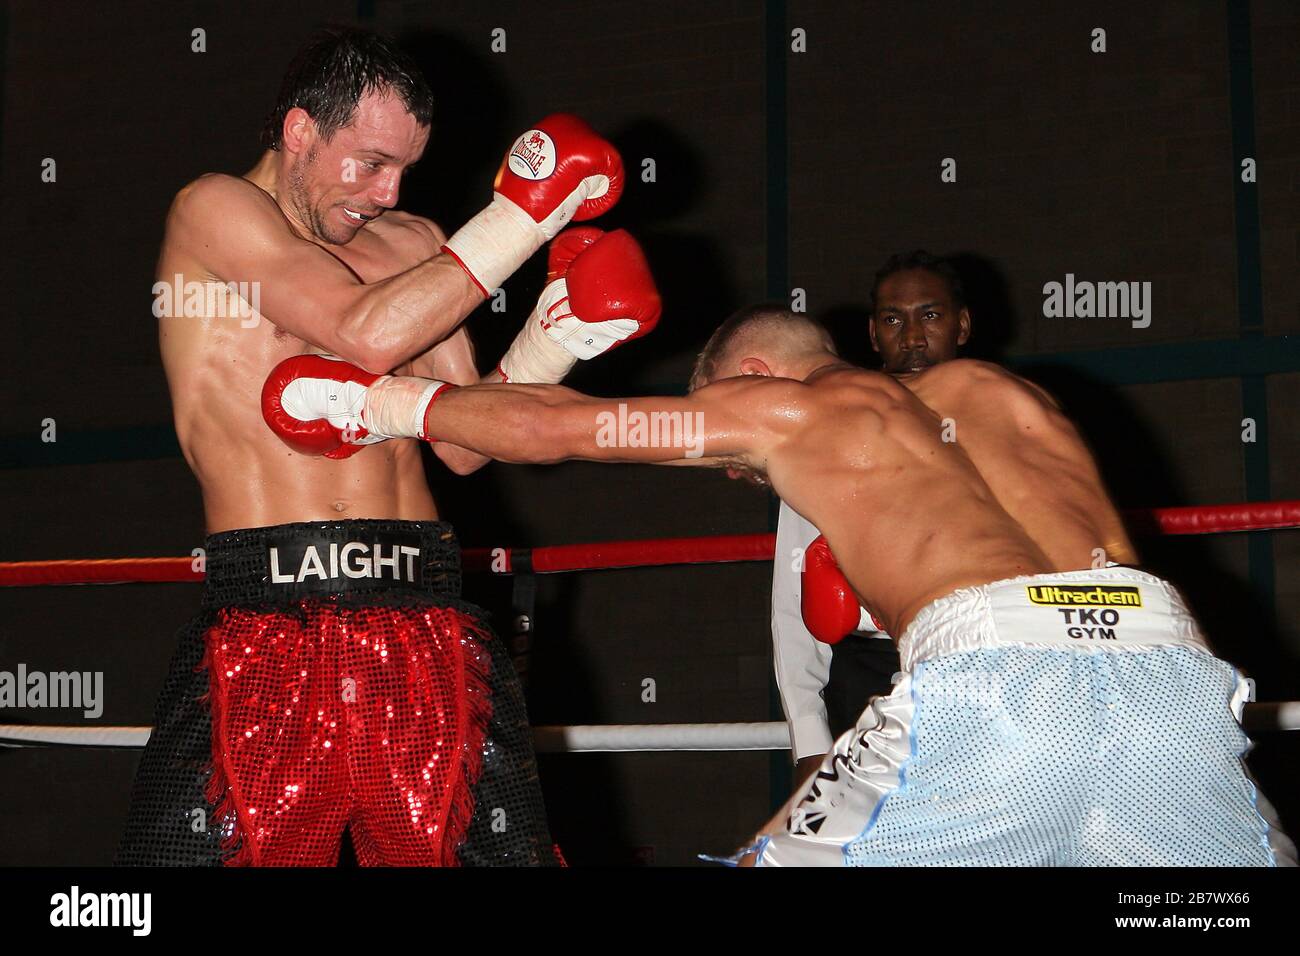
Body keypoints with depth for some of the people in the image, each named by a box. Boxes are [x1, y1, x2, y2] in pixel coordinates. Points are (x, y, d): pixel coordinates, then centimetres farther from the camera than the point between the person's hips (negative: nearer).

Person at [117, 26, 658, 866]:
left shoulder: (412, 246, 18)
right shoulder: (215, 211, 1)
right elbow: (367, 334, -13)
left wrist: (556, 335, 2)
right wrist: (523, 214, -6)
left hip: (423, 624, 5)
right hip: (267, 627, -4)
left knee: (496, 846, 1)